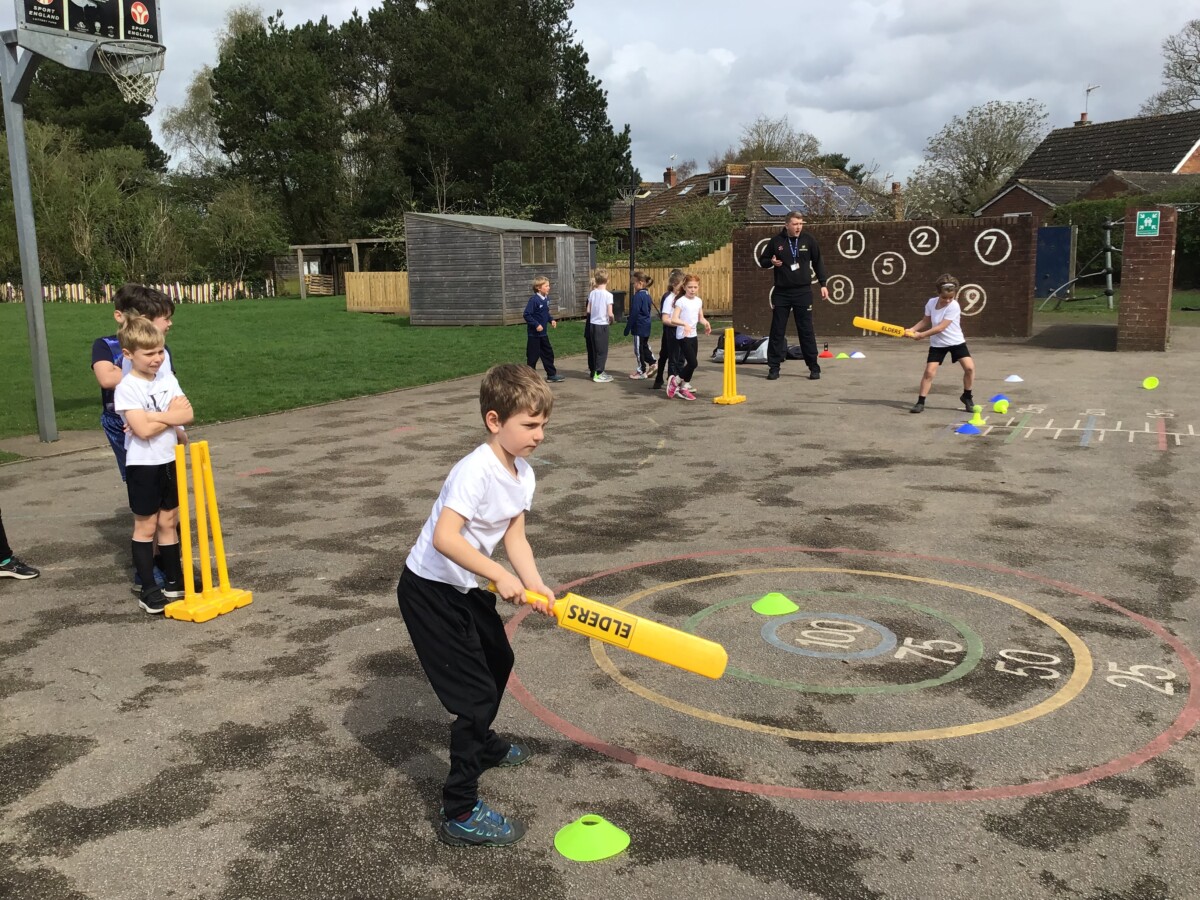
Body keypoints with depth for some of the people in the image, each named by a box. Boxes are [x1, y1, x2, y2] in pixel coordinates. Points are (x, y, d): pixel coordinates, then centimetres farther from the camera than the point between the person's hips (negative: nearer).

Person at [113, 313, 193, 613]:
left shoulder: (168, 380, 4)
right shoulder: (127, 388, -14)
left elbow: (187, 413, -7)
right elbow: (142, 429, -23)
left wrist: (156, 416, -18)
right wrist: (171, 418, -11)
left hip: (169, 461, 5)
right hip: (143, 465, -5)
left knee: (168, 522, 14)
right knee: (146, 525, 3)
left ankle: (174, 580, 25)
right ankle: (148, 589, 10)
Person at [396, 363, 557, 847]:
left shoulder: (523, 474, -1)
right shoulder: (475, 471, -29)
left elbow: (514, 537, -1)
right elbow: (445, 538, -38)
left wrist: (535, 586, -16)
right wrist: (501, 576, -36)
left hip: (466, 588, 10)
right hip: (429, 590, -10)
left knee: (498, 661, 28)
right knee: (475, 693, -9)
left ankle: (482, 745, 54)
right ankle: (460, 813, 3)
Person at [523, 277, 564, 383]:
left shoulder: (546, 299, 6)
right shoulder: (534, 300, -19)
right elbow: (527, 314, -21)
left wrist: (552, 320, 3)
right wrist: (536, 325, -24)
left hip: (543, 333, 8)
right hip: (534, 334, -8)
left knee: (548, 354, 13)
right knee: (533, 356, 1)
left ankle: (552, 375, 22)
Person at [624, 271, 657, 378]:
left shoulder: (638, 296, -19)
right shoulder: (647, 295, 8)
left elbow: (634, 313, -18)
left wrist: (627, 328, -12)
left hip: (639, 326, -8)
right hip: (647, 326, 8)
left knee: (638, 349, 2)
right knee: (644, 346, 20)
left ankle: (641, 371, 9)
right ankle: (652, 364, 15)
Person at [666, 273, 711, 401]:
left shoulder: (699, 301, 8)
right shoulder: (681, 301, -13)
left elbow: (700, 318, 17)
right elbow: (674, 319, -21)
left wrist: (706, 323, -4)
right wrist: (685, 324, -37)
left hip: (693, 335, 7)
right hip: (682, 336, -7)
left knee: (691, 363, 9)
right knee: (693, 363, -14)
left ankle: (685, 387, 21)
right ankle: (675, 380, 5)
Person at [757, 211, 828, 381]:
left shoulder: (809, 240, 2)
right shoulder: (776, 241, 0)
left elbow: (818, 262, 10)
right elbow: (762, 260, 11)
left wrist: (823, 284, 5)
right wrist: (771, 262, -11)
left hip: (803, 292, 0)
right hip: (781, 292, 0)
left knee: (806, 331, 1)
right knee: (777, 331, 3)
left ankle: (814, 367, 8)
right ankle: (774, 367, 11)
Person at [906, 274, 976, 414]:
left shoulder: (954, 307, -21)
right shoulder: (931, 302, -7)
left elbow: (940, 327, -25)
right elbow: (926, 321, 7)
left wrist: (921, 335, -24)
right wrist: (912, 329, -9)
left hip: (956, 342, -2)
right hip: (937, 344, 2)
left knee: (969, 367, -15)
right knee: (929, 371, -8)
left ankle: (967, 396, 7)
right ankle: (920, 402, 0)